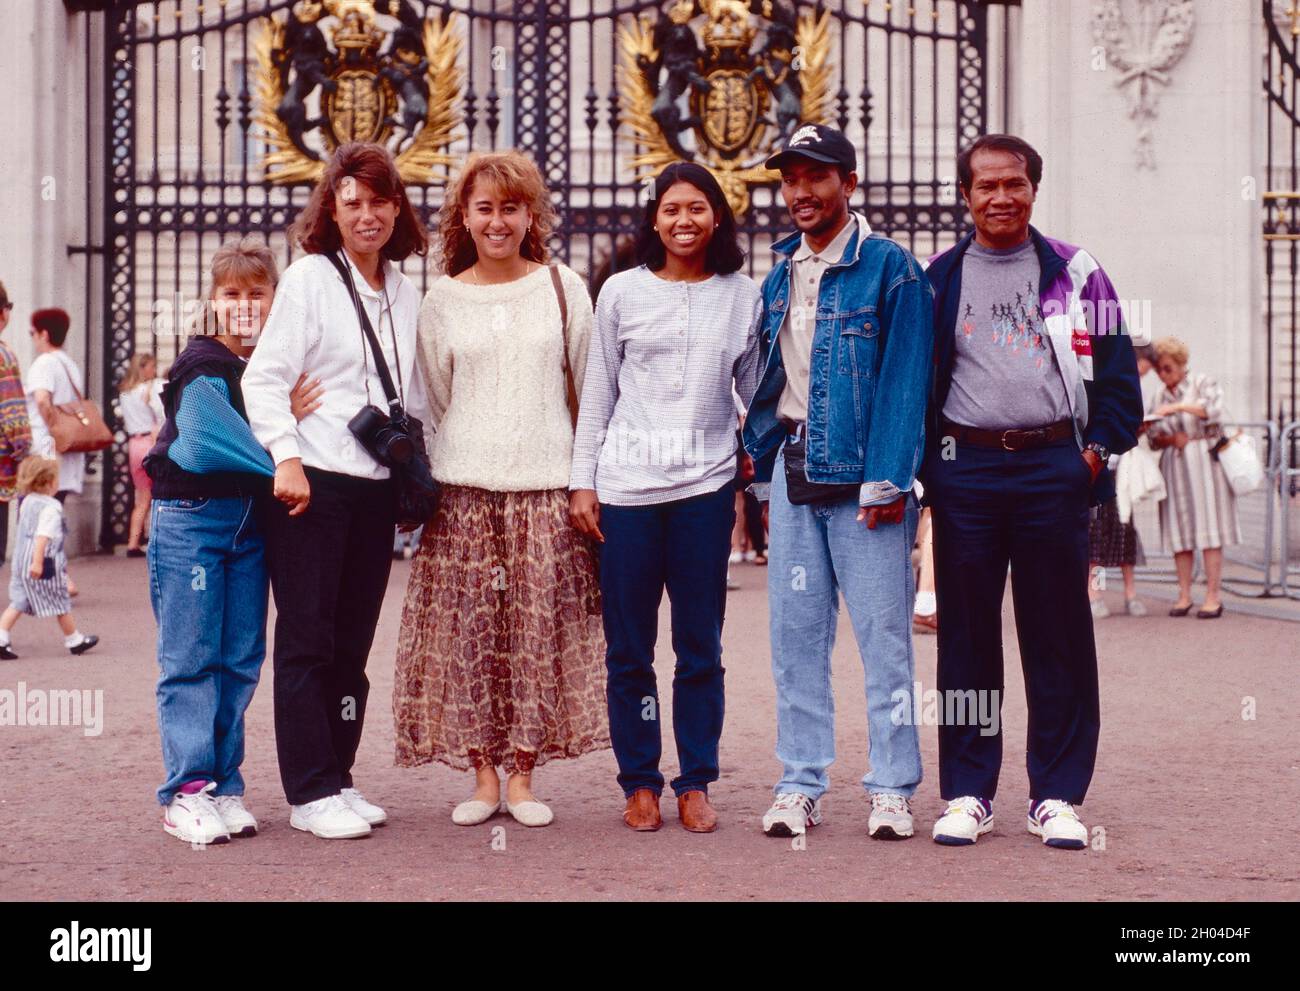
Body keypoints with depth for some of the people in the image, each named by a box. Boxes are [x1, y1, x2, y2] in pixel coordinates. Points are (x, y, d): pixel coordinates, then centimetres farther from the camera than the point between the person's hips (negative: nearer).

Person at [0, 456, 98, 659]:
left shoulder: (26, 502, 9)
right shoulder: (51, 507, -17)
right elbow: (43, 536, -26)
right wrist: (37, 561, -30)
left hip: (20, 560, 7)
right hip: (46, 564, -7)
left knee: (18, 602, 7)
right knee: (60, 603, 8)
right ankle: (74, 640, 22)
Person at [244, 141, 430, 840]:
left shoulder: (405, 293, 14)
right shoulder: (308, 279, -3)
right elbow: (264, 379, -9)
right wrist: (287, 458, -20)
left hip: (377, 487, 6)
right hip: (311, 485, -5)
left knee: (352, 642, 9)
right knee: (307, 639, -2)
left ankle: (337, 779, 19)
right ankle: (311, 792, 3)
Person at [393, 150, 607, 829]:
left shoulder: (563, 288, 6)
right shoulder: (442, 298, 8)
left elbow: (587, 388, 9)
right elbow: (432, 400, 14)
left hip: (545, 486, -1)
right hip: (464, 487, 1)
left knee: (539, 631, -1)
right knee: (469, 633, -1)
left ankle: (522, 777, 9)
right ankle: (483, 778, 9)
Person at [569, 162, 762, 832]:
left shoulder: (743, 296, 8)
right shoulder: (622, 292, 7)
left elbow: (758, 392, 13)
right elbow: (597, 393, 9)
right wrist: (582, 480, 4)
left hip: (707, 484, 0)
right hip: (626, 485, 0)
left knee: (701, 646, 3)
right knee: (628, 648, 3)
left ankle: (695, 783, 13)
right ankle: (639, 782, 14)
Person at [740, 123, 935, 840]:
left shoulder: (889, 268, -4)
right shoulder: (779, 278, 14)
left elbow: (903, 379, -10)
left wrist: (885, 481, -16)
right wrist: (765, 474, 12)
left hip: (863, 475, -5)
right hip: (793, 471, 6)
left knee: (883, 632, -1)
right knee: (795, 632, 6)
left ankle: (892, 788, 6)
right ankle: (800, 784, 12)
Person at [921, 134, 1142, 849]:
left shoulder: (1075, 273, 7)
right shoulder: (939, 279, 9)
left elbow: (1116, 369, 9)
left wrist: (1100, 447, -1)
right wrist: (923, 461, 3)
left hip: (1053, 465, 0)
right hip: (966, 469, 1)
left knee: (1058, 635, 2)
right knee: (967, 634, 4)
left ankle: (1057, 796, 9)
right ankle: (967, 793, 11)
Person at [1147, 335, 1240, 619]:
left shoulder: (1202, 383, 0)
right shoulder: (1159, 397, 14)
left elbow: (1214, 409, -19)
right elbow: (1153, 438, 13)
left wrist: (1178, 407, -28)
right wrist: (1171, 439, -7)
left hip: (1205, 461, -5)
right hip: (1174, 465, 5)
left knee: (1209, 530, -7)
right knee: (1179, 531, 1)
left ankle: (1213, 596, -8)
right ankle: (1184, 595, 5)